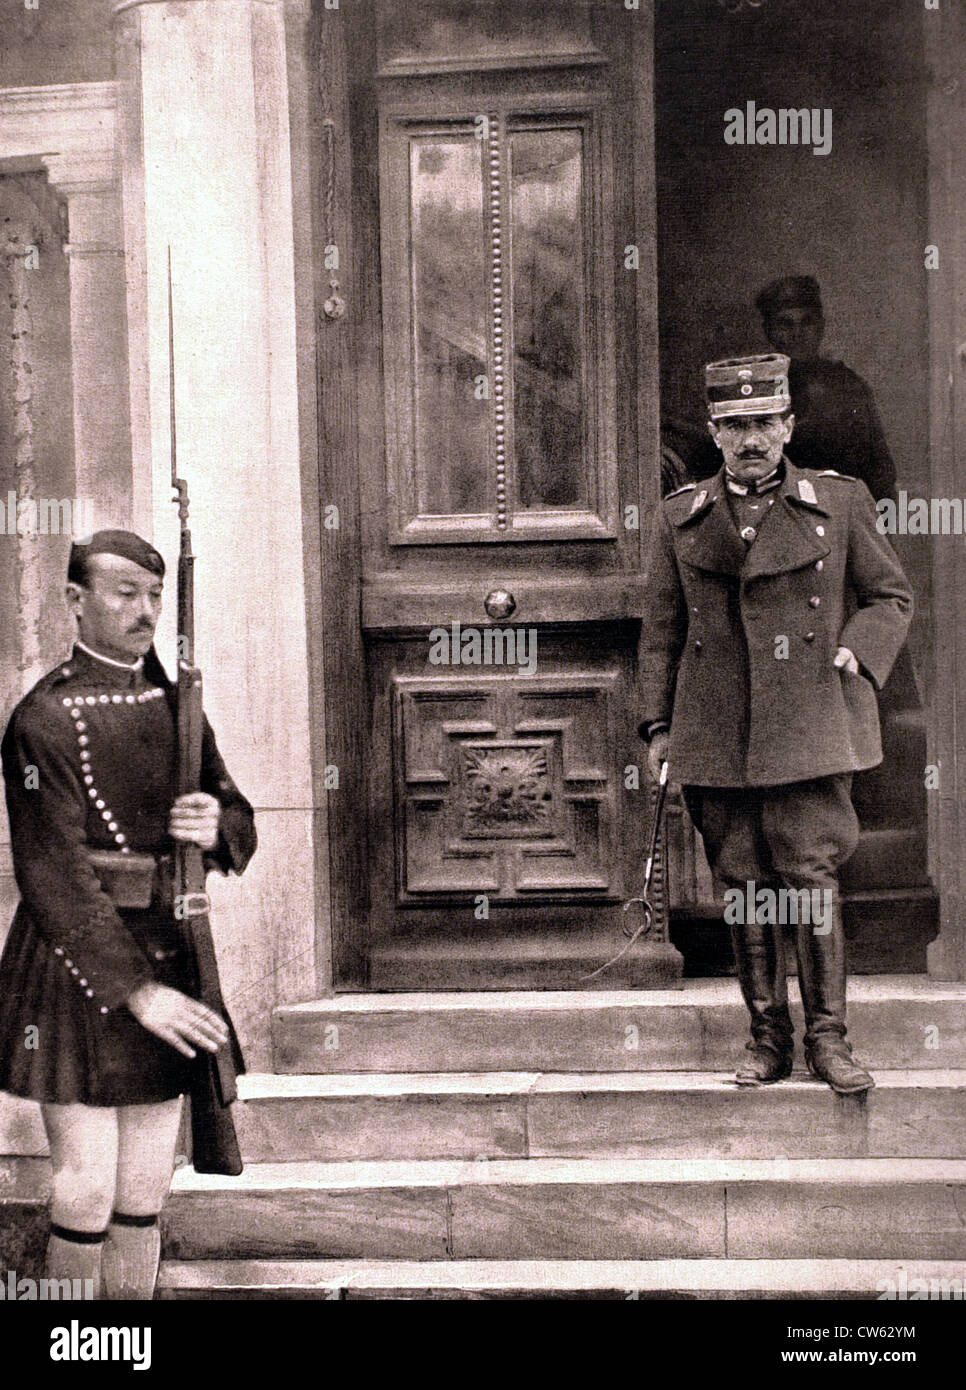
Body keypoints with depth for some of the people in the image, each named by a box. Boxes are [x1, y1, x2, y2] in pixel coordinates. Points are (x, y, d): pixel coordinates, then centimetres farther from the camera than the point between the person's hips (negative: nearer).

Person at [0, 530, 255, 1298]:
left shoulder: (176, 707, 11)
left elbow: (242, 831, 17)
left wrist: (215, 826, -9)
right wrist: (135, 991, -19)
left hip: (167, 960, 6)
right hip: (77, 968, -6)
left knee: (145, 1192, 10)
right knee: (87, 1190, -4)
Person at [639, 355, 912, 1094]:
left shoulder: (841, 501, 4)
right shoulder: (680, 517, 9)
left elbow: (891, 596, 11)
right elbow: (662, 628, 12)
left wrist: (857, 653, -6)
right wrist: (658, 723, 8)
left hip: (806, 730, -2)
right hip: (715, 739, 2)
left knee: (812, 878, -6)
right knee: (743, 887, 5)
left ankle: (828, 1038, 5)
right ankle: (769, 1038, 15)